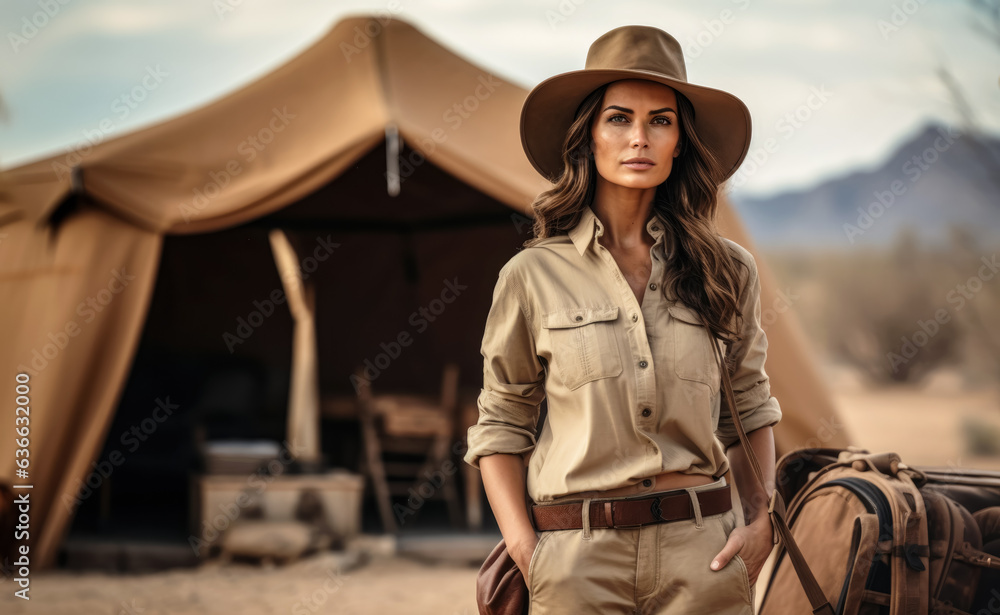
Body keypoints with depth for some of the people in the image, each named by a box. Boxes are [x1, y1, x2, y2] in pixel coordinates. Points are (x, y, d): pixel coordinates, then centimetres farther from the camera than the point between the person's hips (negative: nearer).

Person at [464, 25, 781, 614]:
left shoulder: (728, 272, 4)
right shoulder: (533, 276, 0)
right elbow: (500, 427, 5)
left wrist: (760, 520, 4)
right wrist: (525, 549, -6)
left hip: (702, 553, 1)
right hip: (577, 559, -1)